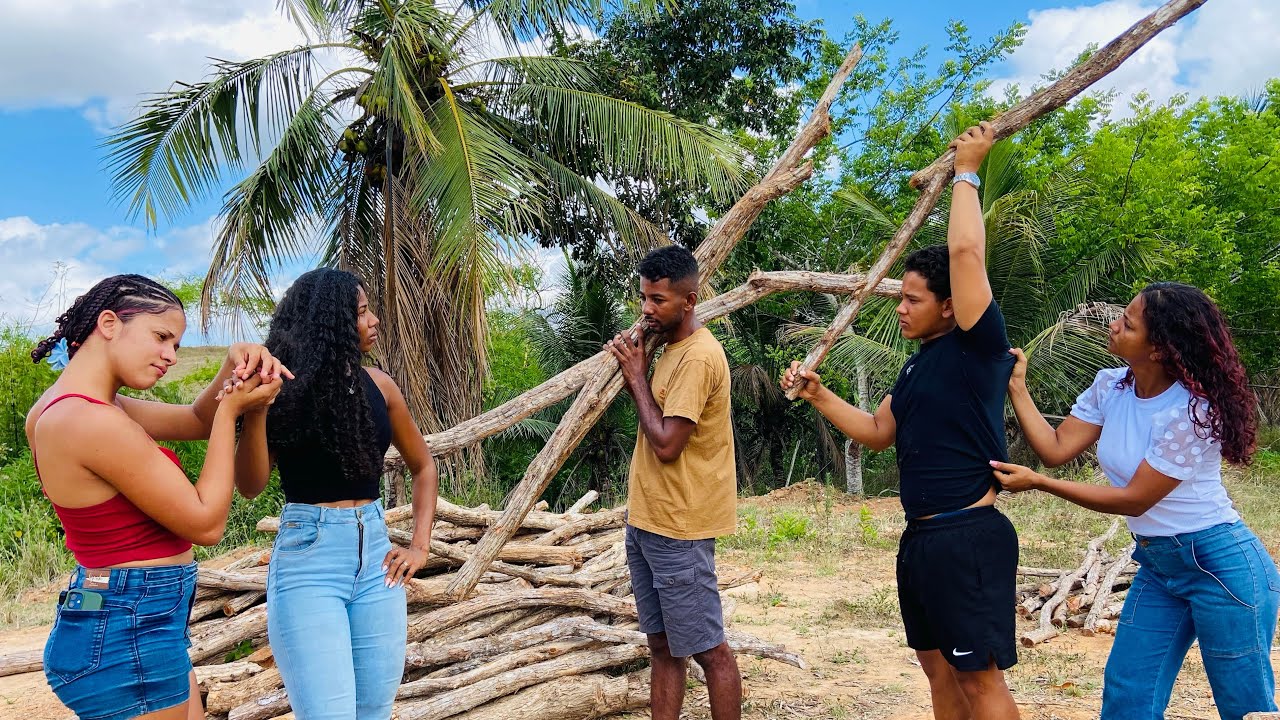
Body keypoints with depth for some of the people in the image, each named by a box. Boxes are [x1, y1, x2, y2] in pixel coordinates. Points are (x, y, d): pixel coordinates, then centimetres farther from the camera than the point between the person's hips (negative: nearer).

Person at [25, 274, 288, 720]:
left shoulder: (59, 408, 6)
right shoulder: (96, 422, -23)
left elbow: (197, 420, 15)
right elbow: (206, 524, -17)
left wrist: (232, 368, -4)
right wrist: (230, 410, -11)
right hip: (129, 634, -10)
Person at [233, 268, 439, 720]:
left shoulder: (377, 385, 5)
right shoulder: (285, 389, -6)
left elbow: (423, 466, 16)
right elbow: (250, 485, -13)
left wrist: (420, 545, 7)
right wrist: (255, 407, -26)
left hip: (375, 556, 4)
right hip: (308, 562, -4)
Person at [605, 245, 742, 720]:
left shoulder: (698, 357, -18)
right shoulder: (671, 349, 12)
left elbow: (667, 444, -22)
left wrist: (637, 376, -11)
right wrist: (635, 372, 1)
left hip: (677, 530, -10)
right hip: (646, 522, 10)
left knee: (708, 651, 2)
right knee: (662, 647, 15)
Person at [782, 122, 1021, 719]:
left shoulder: (978, 346, -10)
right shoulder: (918, 364, 15)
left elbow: (965, 250, -22)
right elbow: (877, 432, 20)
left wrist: (966, 171, -10)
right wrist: (817, 395, 10)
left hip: (968, 536, -9)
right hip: (921, 536, 9)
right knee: (938, 667, 16)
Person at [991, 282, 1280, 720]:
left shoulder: (1192, 411, -23)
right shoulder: (1110, 387, -2)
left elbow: (1133, 500, -20)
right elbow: (1056, 449, -4)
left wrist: (1037, 483, -21)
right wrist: (1017, 387, -9)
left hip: (1220, 564, -7)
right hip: (1157, 565, 7)